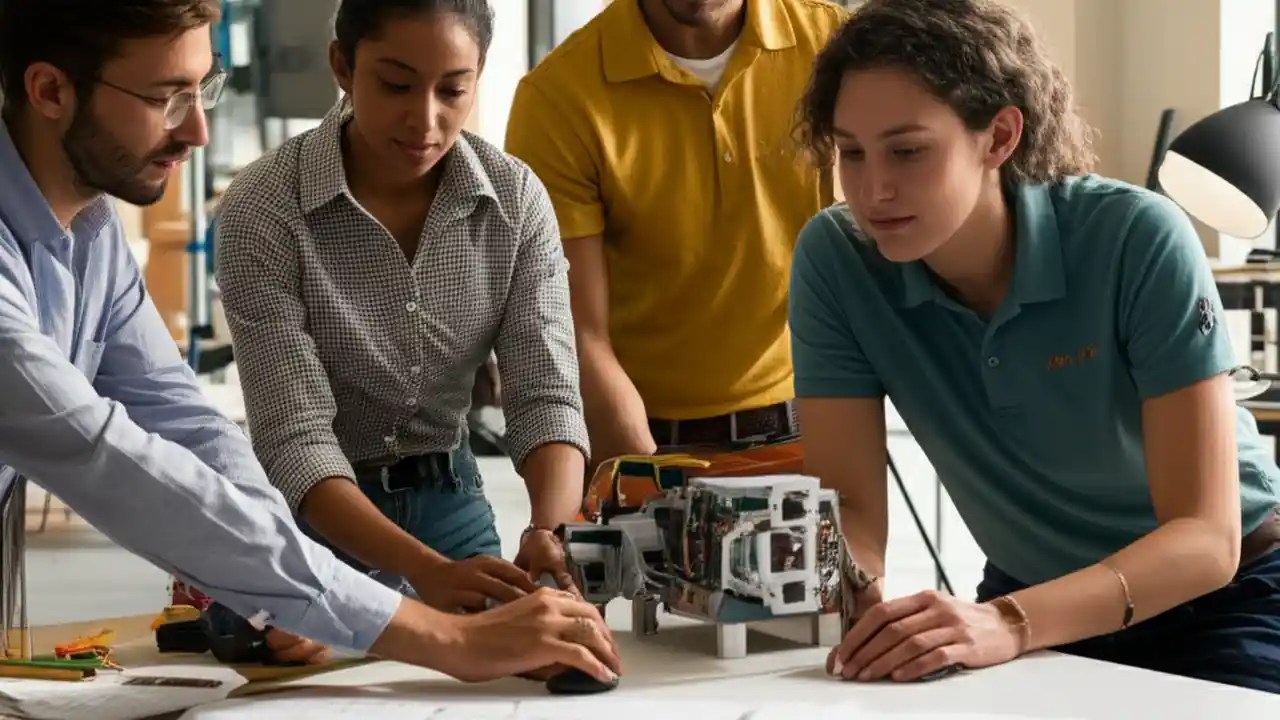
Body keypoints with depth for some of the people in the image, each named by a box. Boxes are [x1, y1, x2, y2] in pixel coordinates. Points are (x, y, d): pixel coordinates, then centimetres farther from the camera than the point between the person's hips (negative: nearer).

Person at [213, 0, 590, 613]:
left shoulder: (517, 198, -8)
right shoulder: (262, 209, -18)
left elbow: (545, 396, -12)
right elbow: (295, 436, -23)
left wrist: (550, 533, -32)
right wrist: (427, 570, -37)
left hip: (451, 506, 3)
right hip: (315, 522, -2)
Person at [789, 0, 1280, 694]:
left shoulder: (1138, 242, -24)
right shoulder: (835, 257, -16)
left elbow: (1205, 537, -26)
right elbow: (851, 506, -13)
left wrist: (1011, 622, -42)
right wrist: (853, 592, -36)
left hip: (1224, 596, -3)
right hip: (1029, 593, 3)